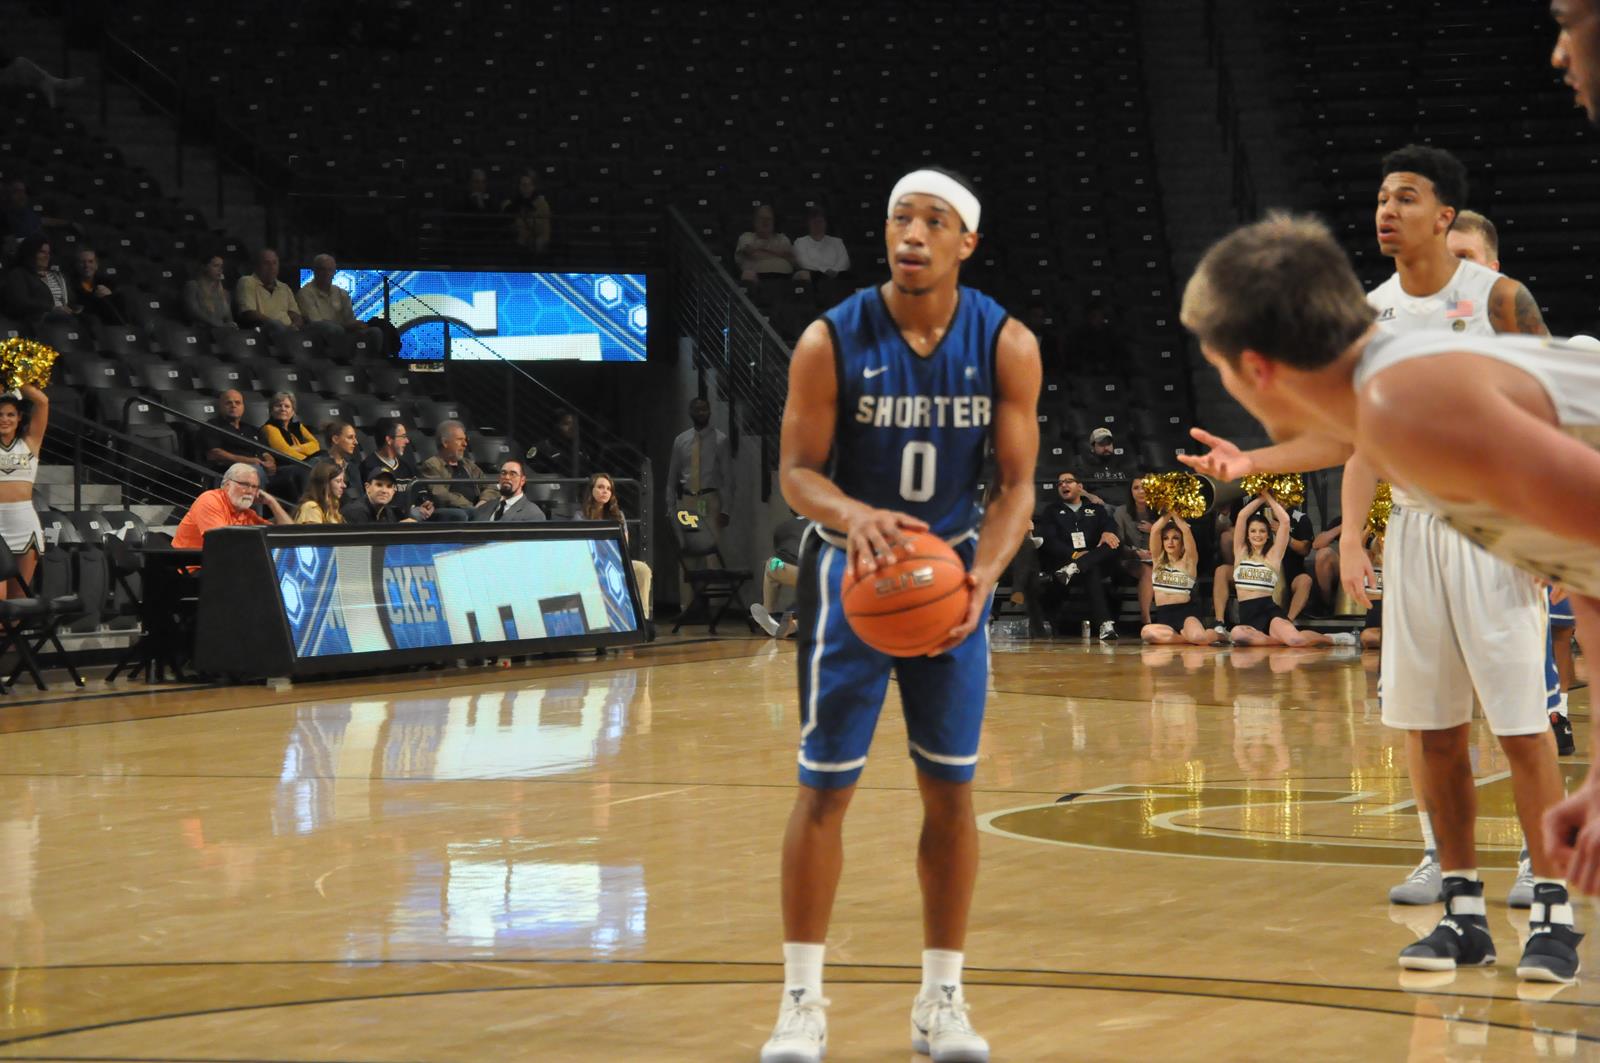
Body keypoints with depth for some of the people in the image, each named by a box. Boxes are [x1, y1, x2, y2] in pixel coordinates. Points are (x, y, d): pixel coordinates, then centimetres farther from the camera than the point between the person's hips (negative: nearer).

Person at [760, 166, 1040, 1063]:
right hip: (852, 568, -2)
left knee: (951, 787, 4)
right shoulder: (832, 341, -14)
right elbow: (798, 470, -11)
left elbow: (1017, 483, -8)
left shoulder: (1006, 346, -10)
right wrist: (855, 517, -33)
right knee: (827, 786, -3)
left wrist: (983, 575, -26)